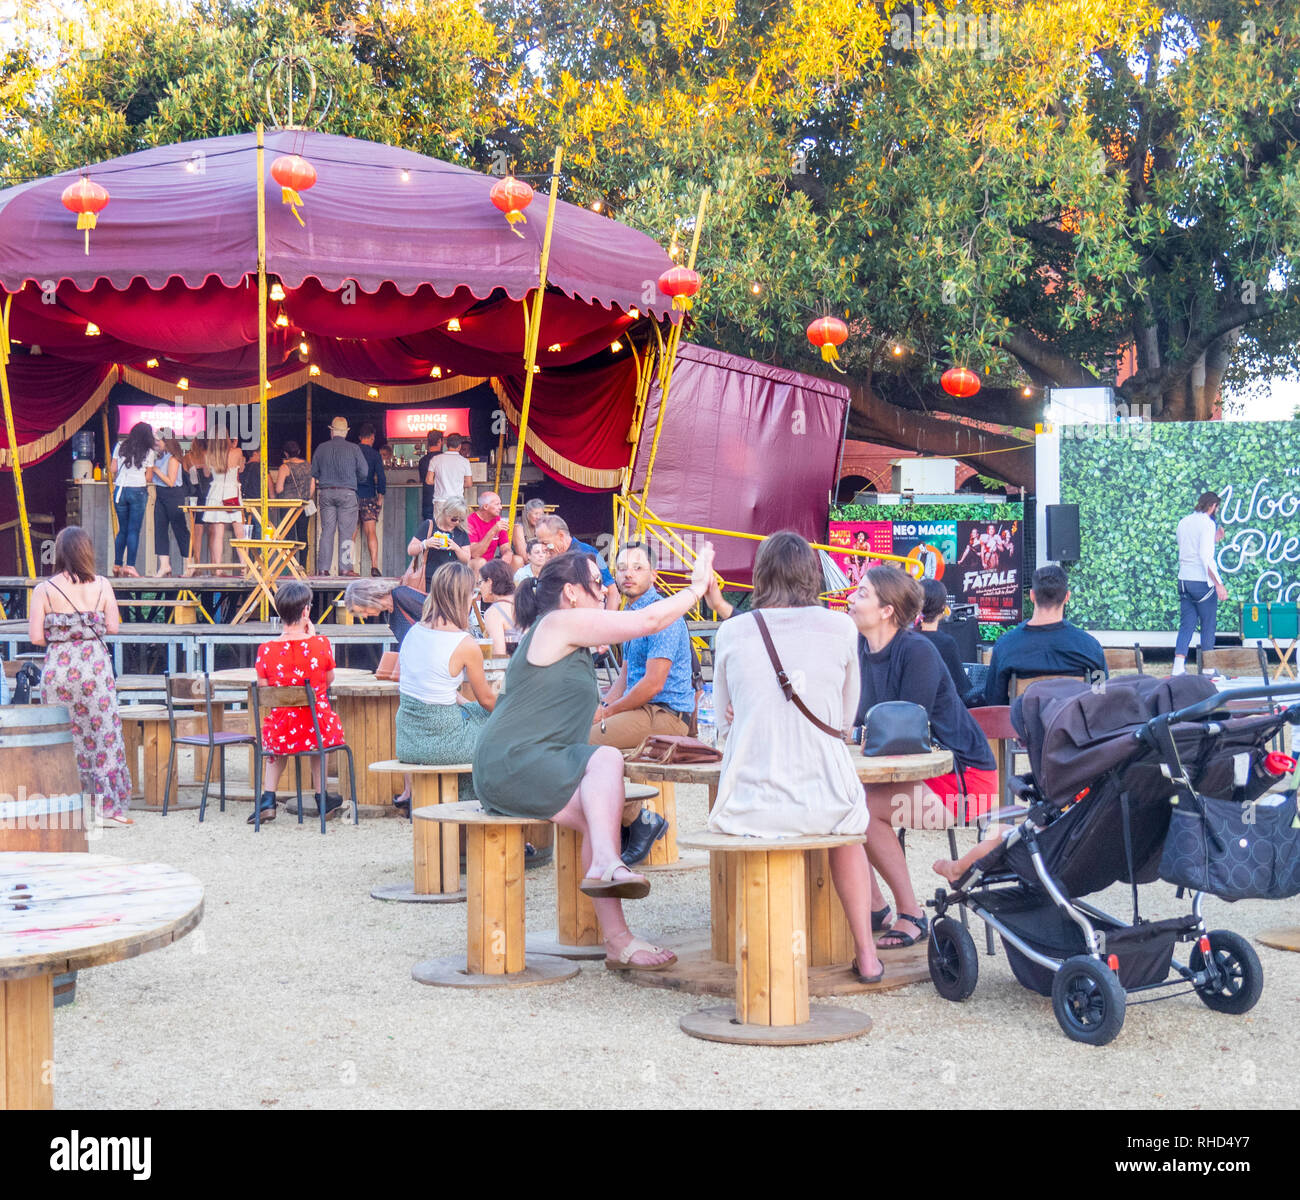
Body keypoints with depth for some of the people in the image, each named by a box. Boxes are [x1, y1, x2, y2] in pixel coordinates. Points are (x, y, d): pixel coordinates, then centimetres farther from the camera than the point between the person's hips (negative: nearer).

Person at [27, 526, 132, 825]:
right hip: (95, 665, 0)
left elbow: (35, 637, -6)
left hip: (58, 667, 0)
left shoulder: (44, 590, -5)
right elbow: (113, 627, 0)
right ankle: (109, 804, 4)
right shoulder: (101, 585, -2)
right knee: (103, 731, 5)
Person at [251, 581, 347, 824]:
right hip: (321, 732, 0)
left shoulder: (266, 650, -11)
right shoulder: (321, 644, -12)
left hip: (281, 735, 0)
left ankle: (268, 799, 29)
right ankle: (321, 798, 43)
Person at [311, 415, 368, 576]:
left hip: (326, 492, 2)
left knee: (326, 531, 4)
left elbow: (314, 472, 8)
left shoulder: (321, 448, 5)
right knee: (346, 531, -1)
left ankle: (323, 568, 2)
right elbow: (364, 472, 0)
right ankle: (345, 568, -4)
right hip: (347, 493, -2)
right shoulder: (354, 449, -1)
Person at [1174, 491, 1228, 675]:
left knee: (1186, 625, 6)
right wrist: (1219, 584, -21)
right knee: (1208, 626, 6)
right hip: (1203, 581, -6)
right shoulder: (1208, 523, -11)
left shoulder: (1184, 522, 12)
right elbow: (1206, 556, -20)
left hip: (1184, 580, 6)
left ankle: (1178, 668, -5)